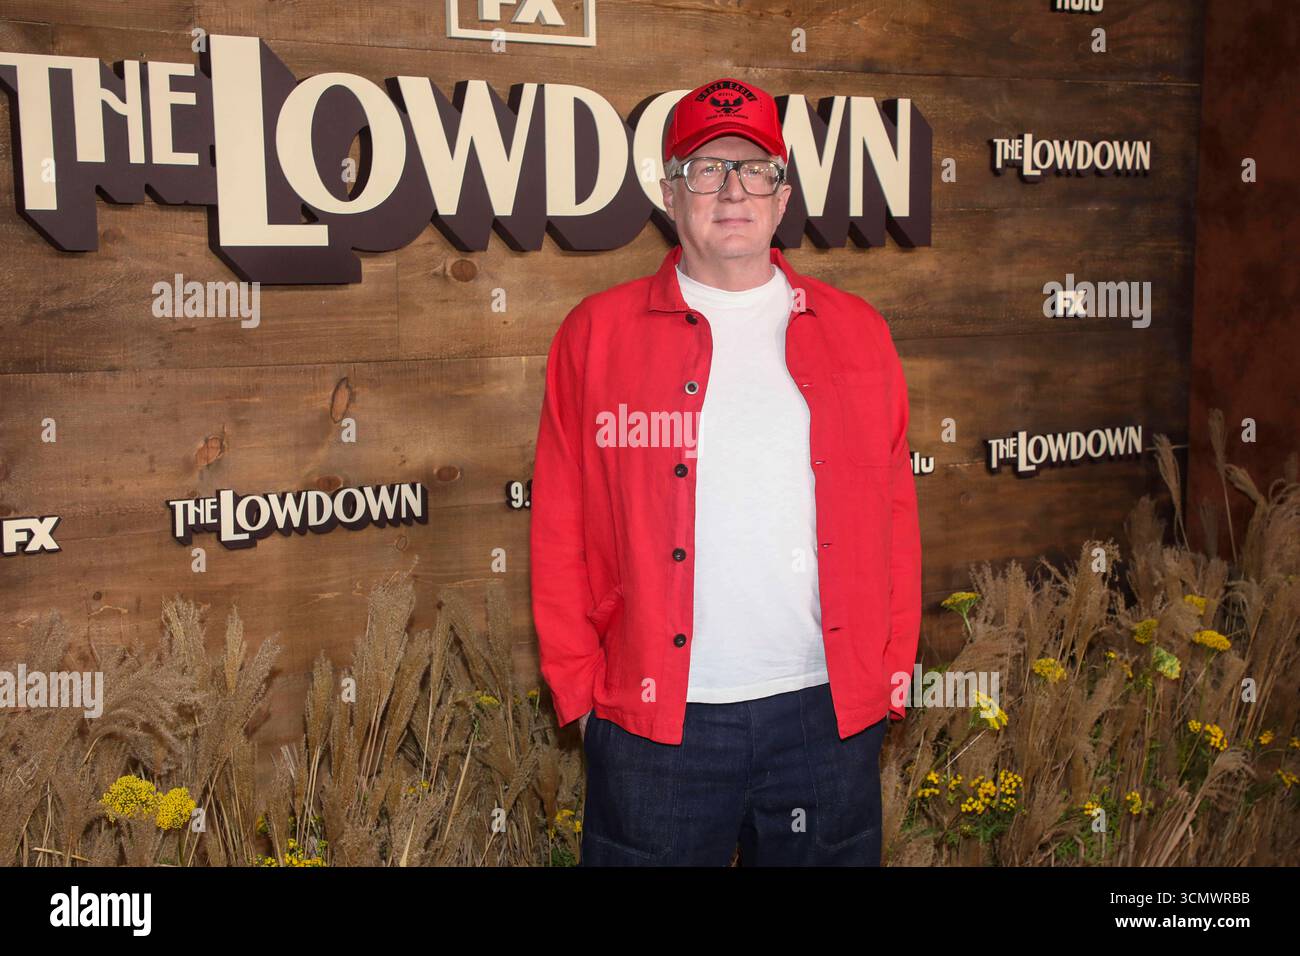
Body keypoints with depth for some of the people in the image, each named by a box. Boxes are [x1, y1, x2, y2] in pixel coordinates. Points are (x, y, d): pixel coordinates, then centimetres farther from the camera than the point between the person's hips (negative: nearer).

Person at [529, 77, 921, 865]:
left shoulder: (856, 332, 8)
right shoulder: (598, 333, 2)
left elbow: (895, 514, 9)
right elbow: (560, 529, 2)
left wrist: (894, 672, 6)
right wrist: (578, 684, -1)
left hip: (828, 711, 2)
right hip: (654, 719, -1)